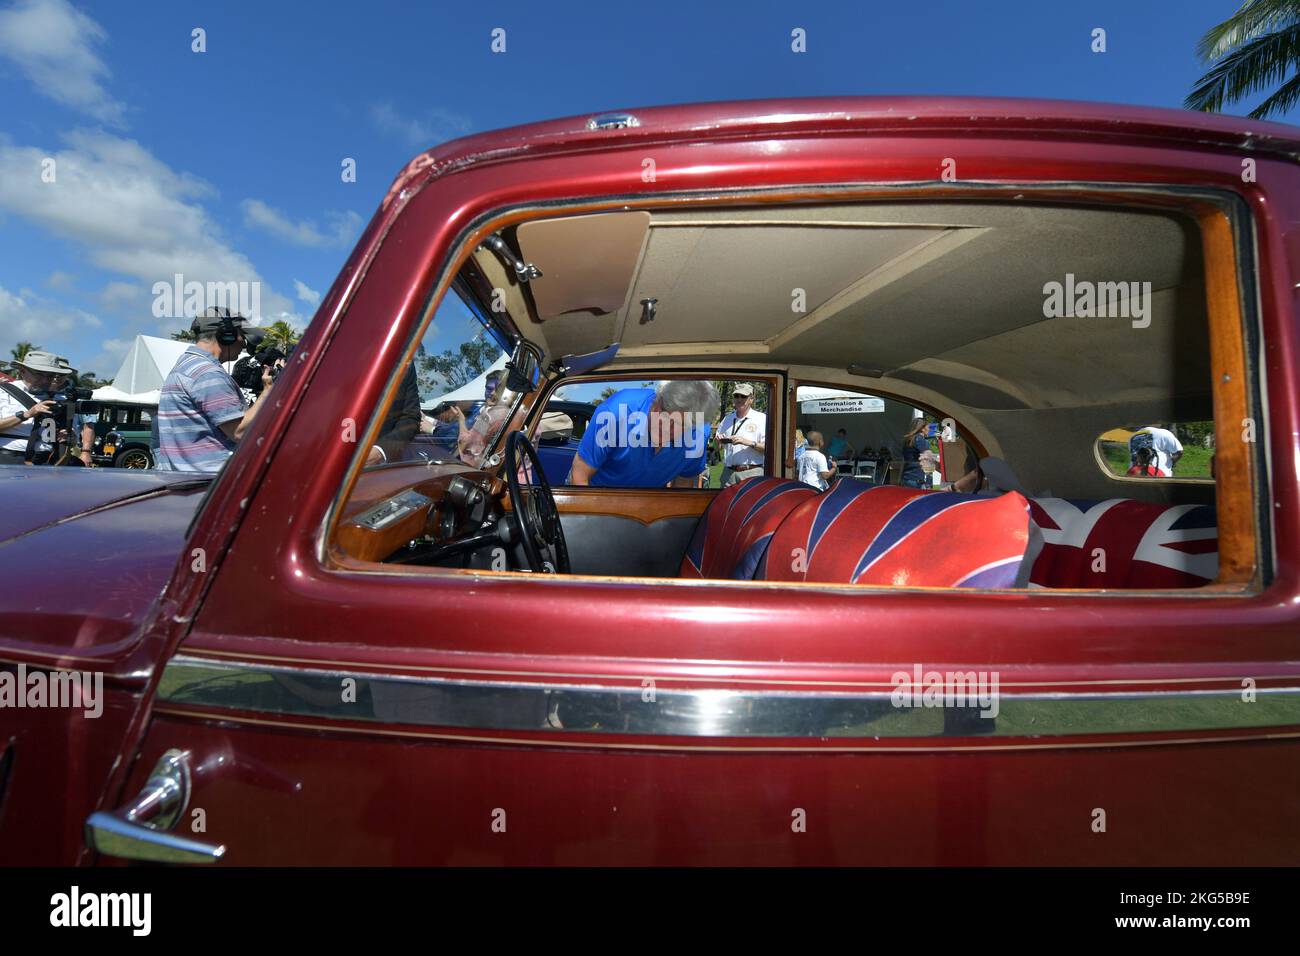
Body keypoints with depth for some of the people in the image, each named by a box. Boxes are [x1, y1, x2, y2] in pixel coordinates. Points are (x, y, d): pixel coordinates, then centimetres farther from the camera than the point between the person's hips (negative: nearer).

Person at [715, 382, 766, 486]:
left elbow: (768, 448, -7)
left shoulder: (762, 418, 2)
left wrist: (749, 443, -18)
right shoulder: (727, 419, 17)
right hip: (729, 473, 4)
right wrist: (718, 441, 0)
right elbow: (718, 448, 21)